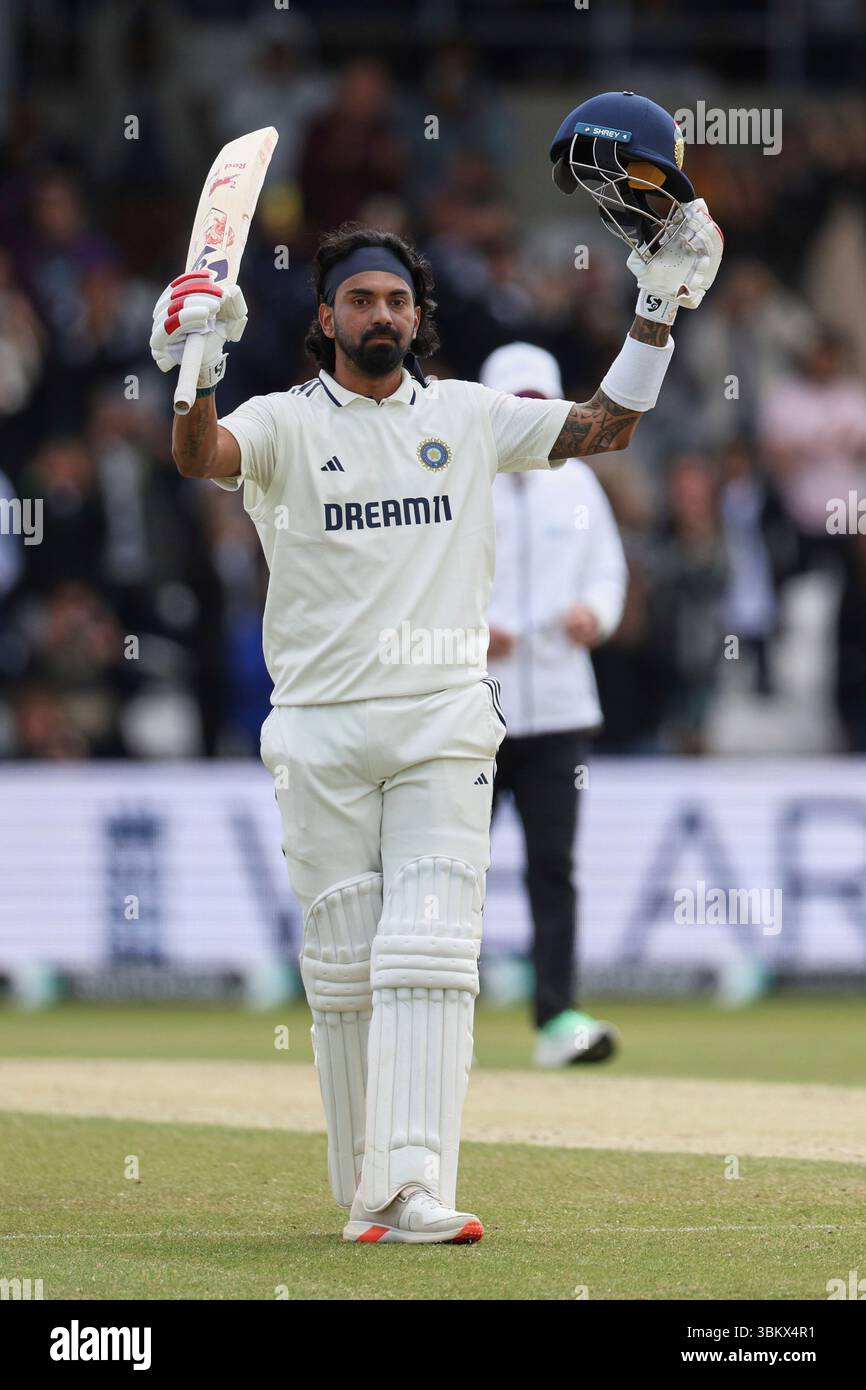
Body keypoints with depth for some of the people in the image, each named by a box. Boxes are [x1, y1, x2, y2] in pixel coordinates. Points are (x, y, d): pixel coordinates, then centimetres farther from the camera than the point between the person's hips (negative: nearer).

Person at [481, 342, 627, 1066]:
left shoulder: (576, 484, 12)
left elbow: (608, 568, 16)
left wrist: (594, 610, -7)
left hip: (559, 704, 3)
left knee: (554, 864, -5)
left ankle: (558, 1017, -10)